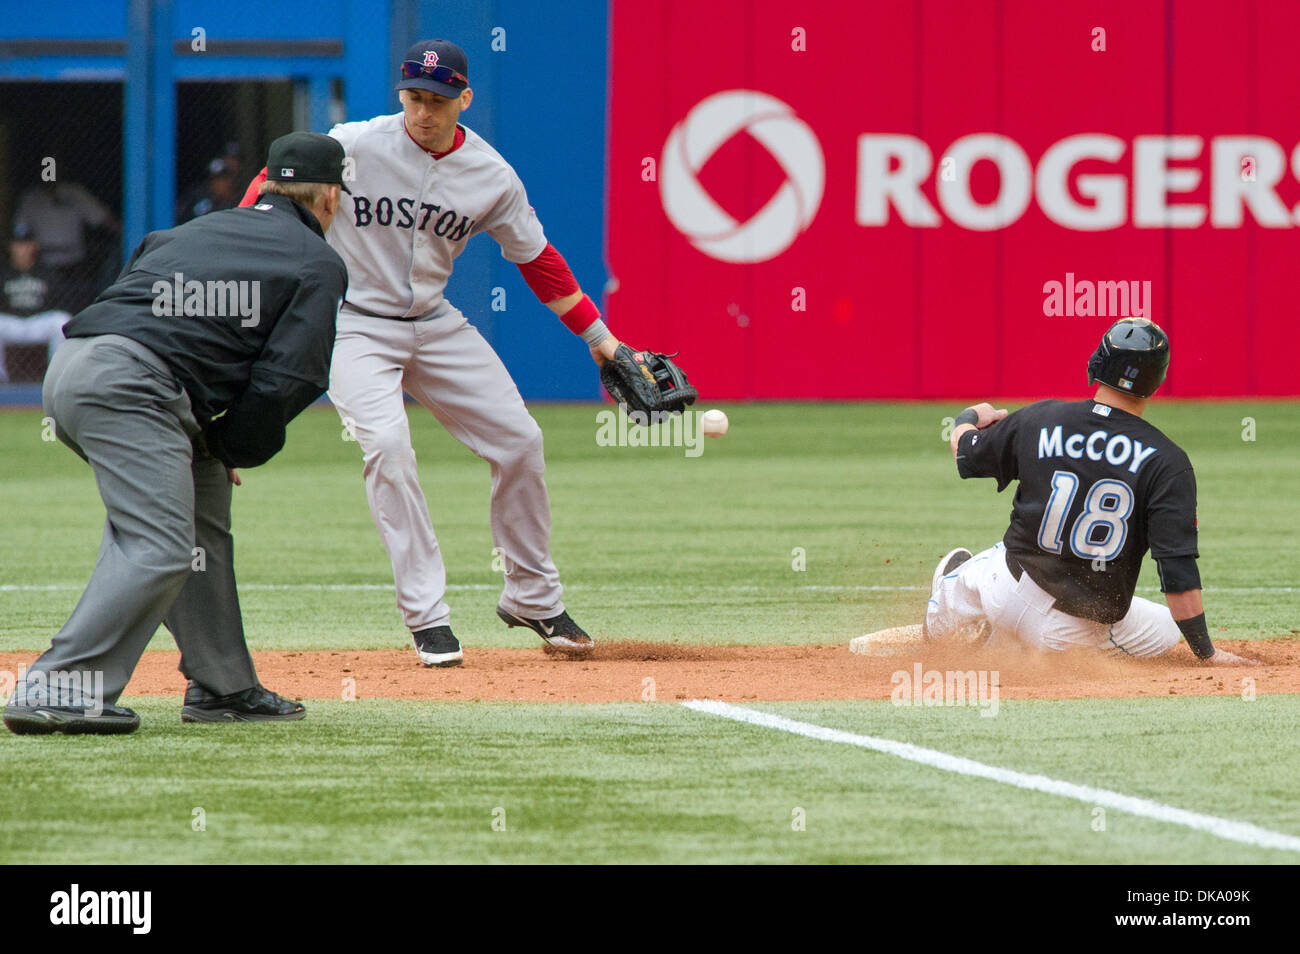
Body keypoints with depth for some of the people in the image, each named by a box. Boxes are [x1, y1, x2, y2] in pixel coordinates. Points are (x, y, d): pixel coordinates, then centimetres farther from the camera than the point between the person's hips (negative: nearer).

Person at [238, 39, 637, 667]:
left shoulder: (492, 177, -4)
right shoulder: (353, 147, -16)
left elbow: (536, 260, 7)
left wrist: (598, 338, 8)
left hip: (435, 326, 5)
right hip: (353, 326, -5)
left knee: (519, 440, 1)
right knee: (387, 442, -27)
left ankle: (532, 598, 20)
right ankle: (427, 617, -21)